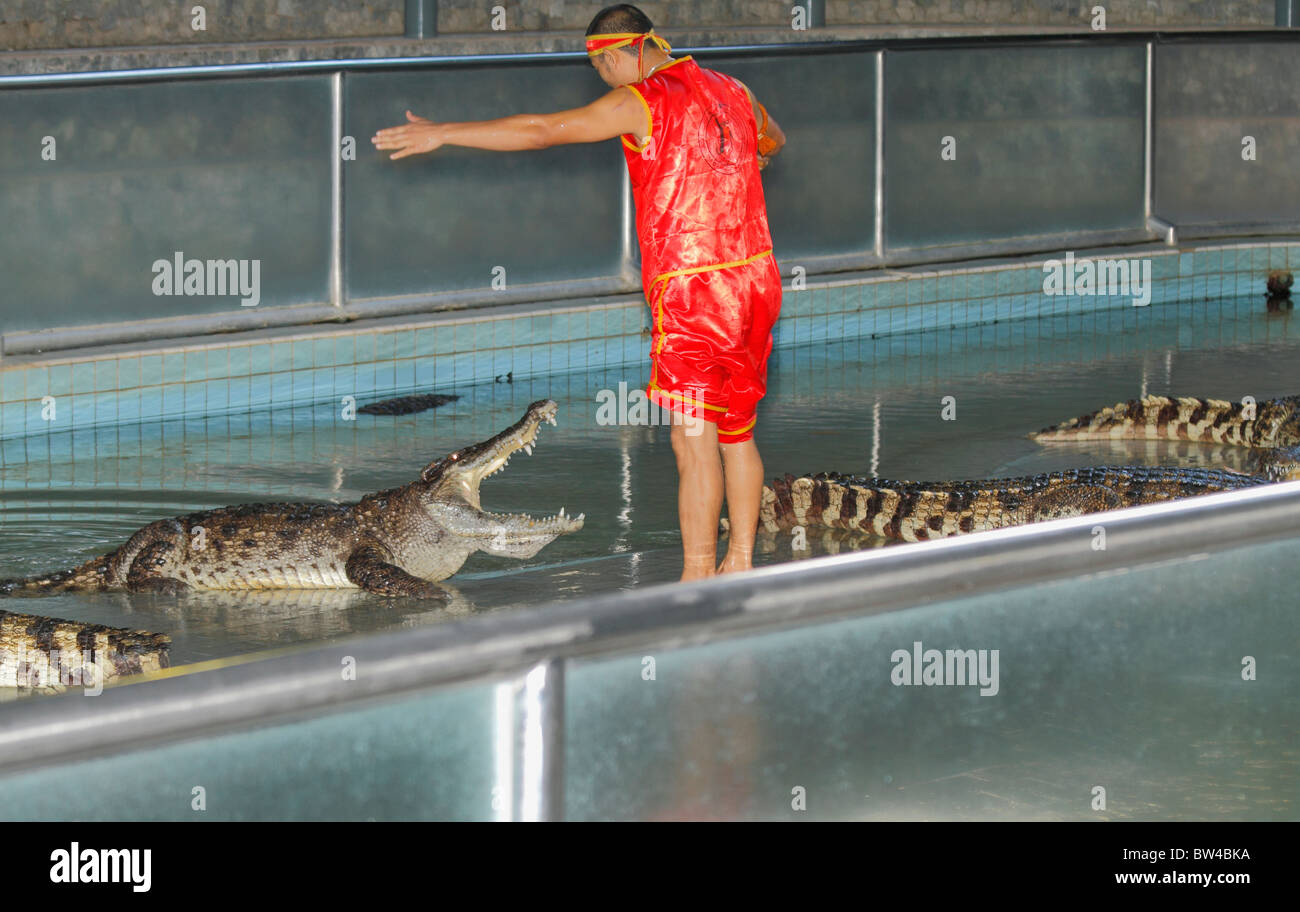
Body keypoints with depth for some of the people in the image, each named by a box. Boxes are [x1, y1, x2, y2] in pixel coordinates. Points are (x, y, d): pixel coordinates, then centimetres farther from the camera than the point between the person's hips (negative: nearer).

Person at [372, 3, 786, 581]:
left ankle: (696, 584, -3)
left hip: (689, 291, -8)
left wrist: (444, 134, -10)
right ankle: (741, 565, 21)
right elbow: (771, 142, 34)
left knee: (694, 443, -5)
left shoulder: (639, 102, -9)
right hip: (756, 279, 8)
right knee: (737, 434, 16)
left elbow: (540, 131, -13)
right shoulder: (732, 92, 12)